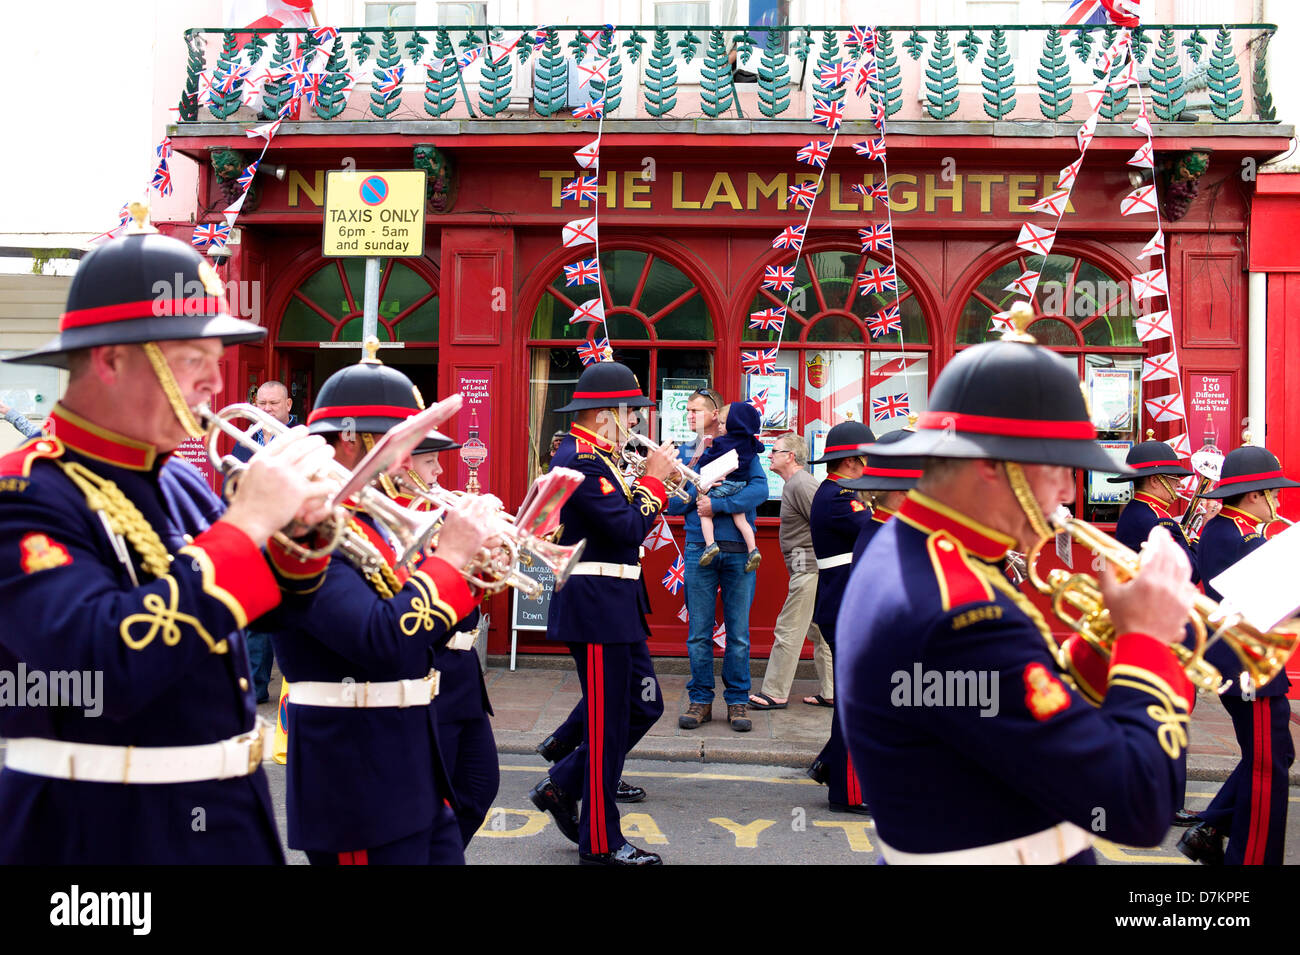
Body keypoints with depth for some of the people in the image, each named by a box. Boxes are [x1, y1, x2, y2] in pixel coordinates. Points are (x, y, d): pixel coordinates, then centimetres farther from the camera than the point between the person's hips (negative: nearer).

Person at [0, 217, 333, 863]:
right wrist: (246, 522, -28)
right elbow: (108, 668, -33)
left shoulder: (179, 481, 3)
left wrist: (300, 532, -8)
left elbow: (265, 611, 12)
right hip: (102, 833, -7)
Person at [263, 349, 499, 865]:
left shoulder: (373, 522, 9)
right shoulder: (309, 530, -19)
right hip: (358, 779, -9)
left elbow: (425, 630, 14)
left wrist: (470, 565, -2)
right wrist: (449, 556, -21)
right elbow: (385, 644, -30)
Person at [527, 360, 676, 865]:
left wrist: (645, 483, 5)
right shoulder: (580, 458, -18)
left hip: (616, 603, 10)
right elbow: (627, 529, -23)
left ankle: (560, 785, 27)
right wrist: (653, 479, -11)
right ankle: (601, 842, 16)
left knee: (644, 706, 16)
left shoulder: (595, 456, 14)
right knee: (607, 723, 1)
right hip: (596, 605, -10)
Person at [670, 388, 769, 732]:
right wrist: (699, 487, -11)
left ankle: (737, 701, 14)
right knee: (699, 631, 4)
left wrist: (718, 504, -17)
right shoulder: (685, 453, 13)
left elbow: (760, 488, -10)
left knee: (739, 632, 4)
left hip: (738, 551, -1)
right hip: (699, 550, 2)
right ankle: (700, 700, 14)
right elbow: (672, 503, 6)